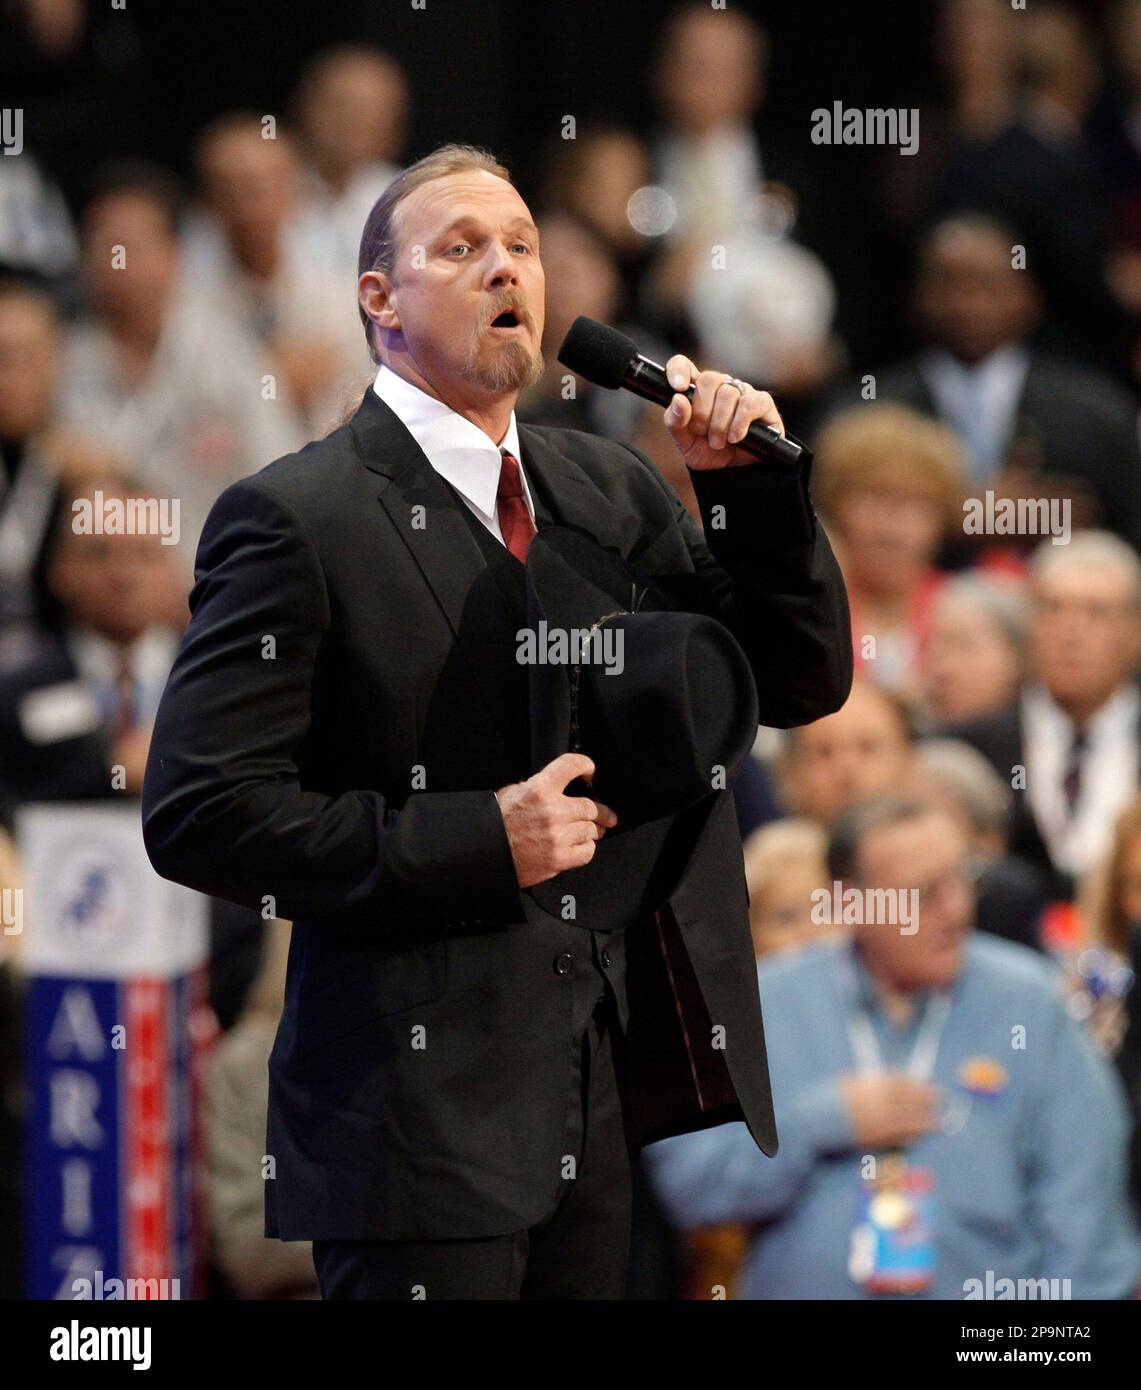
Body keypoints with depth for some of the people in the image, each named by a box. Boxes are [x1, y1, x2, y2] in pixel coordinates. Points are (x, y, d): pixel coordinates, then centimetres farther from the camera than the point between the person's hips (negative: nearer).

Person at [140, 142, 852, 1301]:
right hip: (423, 1113, -6)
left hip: (598, 1108, 6)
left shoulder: (610, 490, 13)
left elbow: (802, 682, 12)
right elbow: (197, 812, -13)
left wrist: (750, 481, -3)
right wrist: (476, 843, -17)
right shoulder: (296, 518, -7)